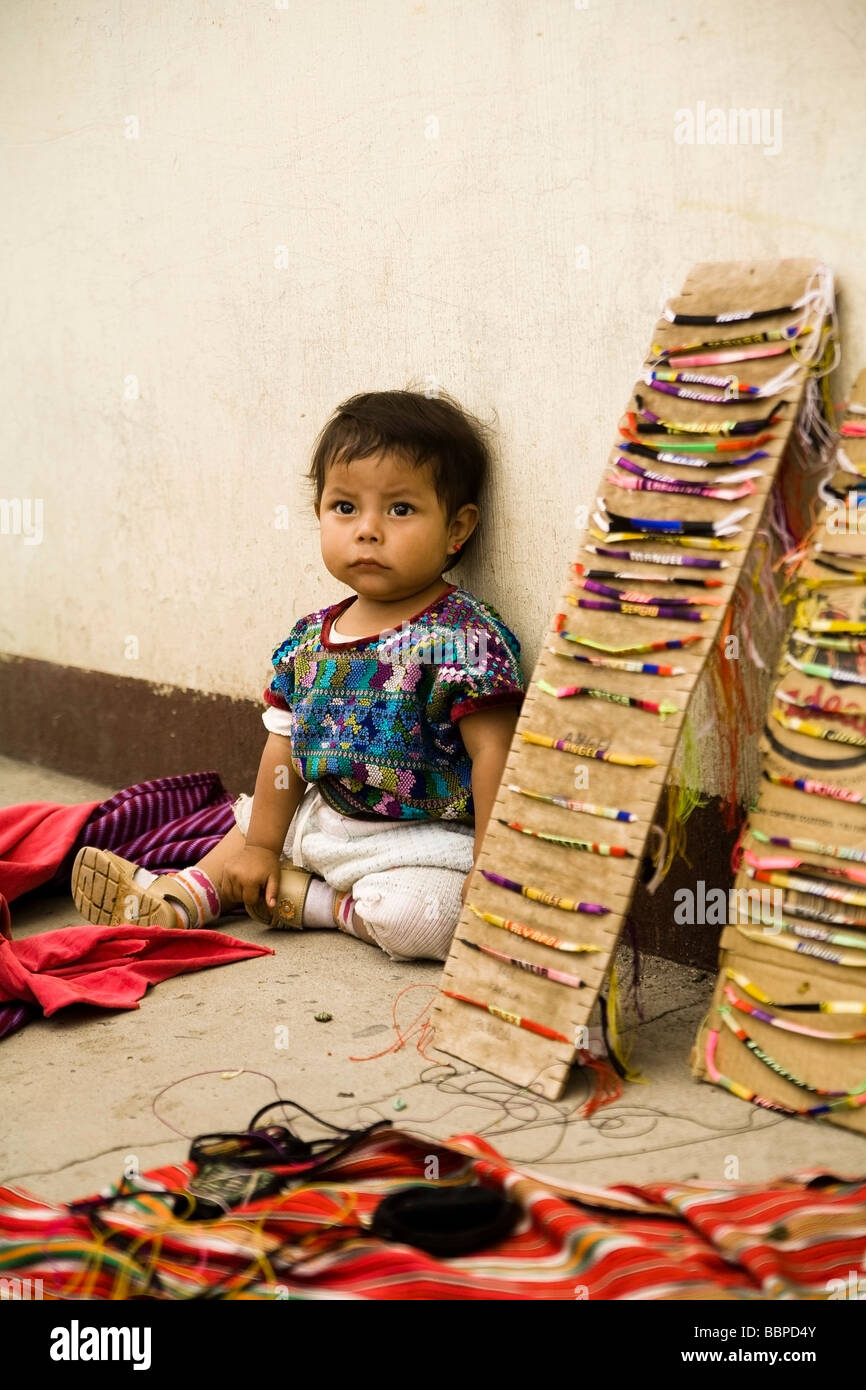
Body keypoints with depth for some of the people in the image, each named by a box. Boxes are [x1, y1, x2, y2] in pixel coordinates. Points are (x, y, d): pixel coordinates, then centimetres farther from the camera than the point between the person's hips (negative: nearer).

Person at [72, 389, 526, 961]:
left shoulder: (464, 636, -19)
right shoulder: (311, 638, 3)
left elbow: (493, 753, -23)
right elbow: (286, 744, 10)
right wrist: (259, 846, 12)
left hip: (424, 840, -7)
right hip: (324, 818, 7)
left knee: (416, 917, -32)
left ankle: (309, 900, -8)